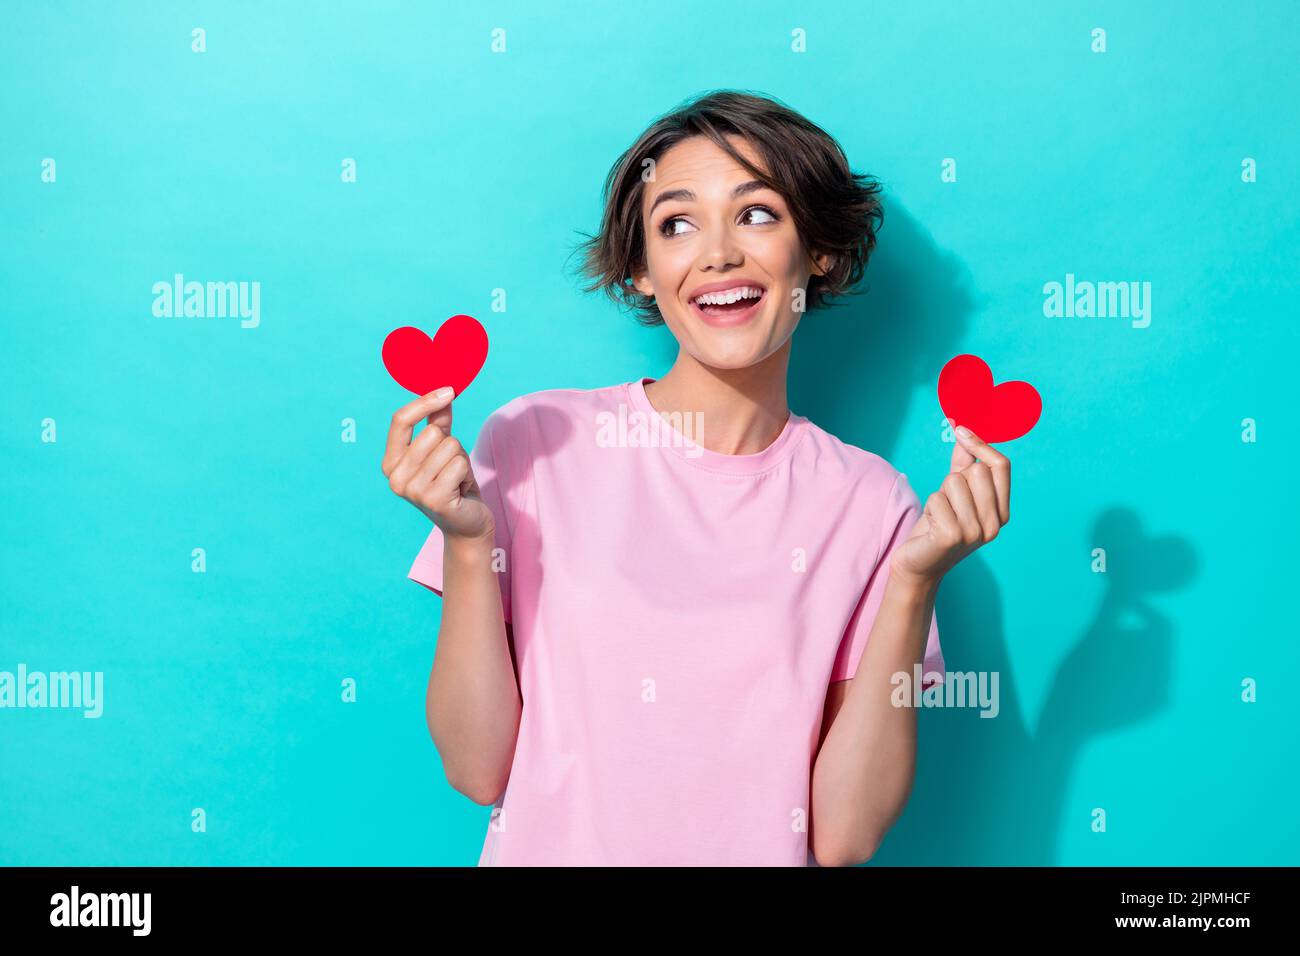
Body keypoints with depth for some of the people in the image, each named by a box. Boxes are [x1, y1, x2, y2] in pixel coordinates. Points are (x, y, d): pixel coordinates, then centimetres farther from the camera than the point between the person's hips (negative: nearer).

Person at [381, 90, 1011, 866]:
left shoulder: (869, 503, -2)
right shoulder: (535, 441, -3)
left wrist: (915, 581, -13)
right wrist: (466, 540, -14)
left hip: (763, 855, 0)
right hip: (552, 851, 1)